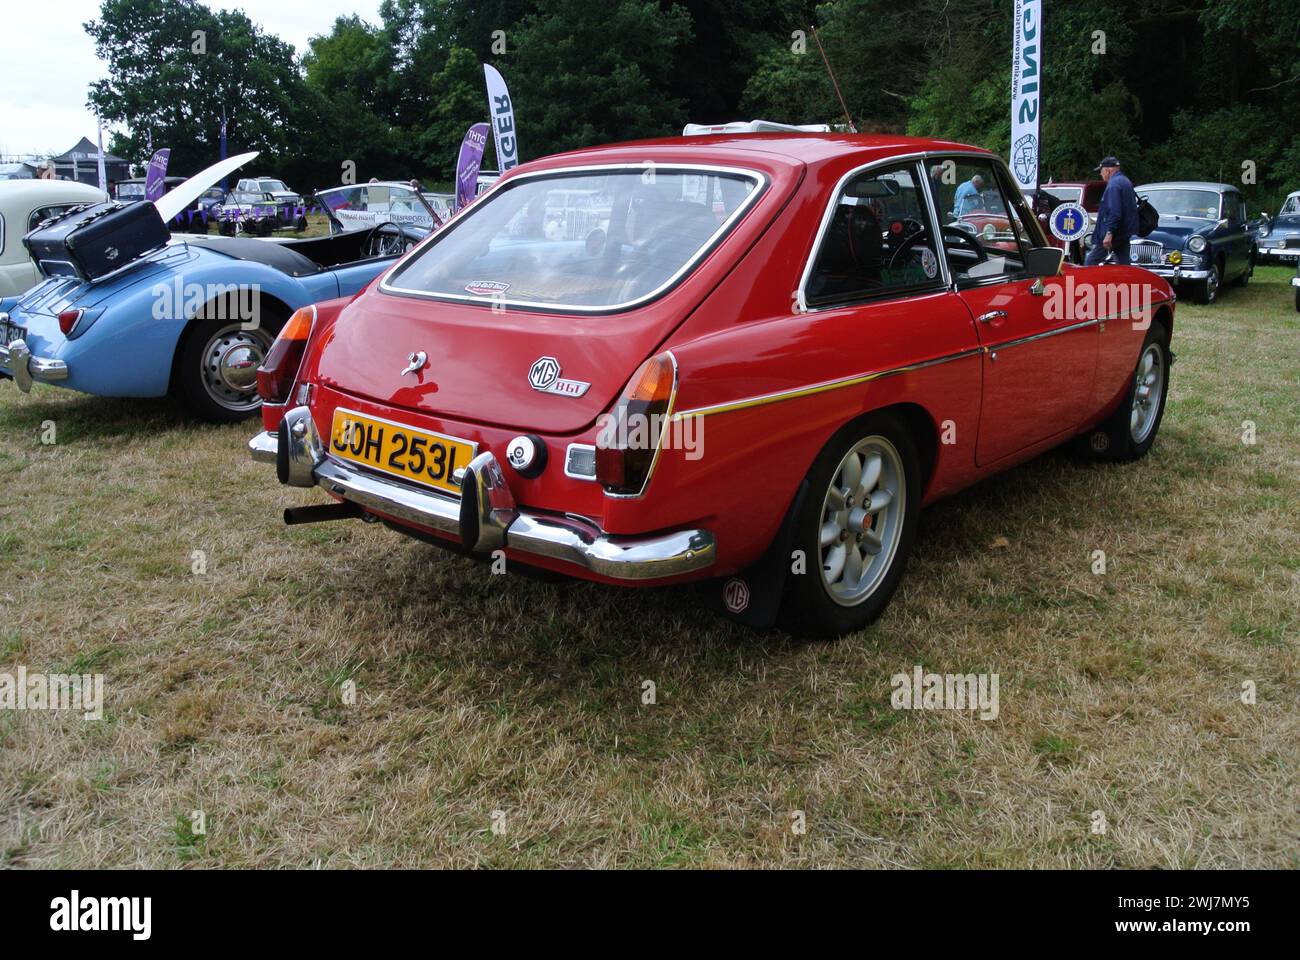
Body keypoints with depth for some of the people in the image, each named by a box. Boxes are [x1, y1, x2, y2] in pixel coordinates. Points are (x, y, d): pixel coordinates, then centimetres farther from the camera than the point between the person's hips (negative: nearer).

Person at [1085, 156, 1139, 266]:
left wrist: (1109, 233, -27)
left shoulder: (1114, 184, -14)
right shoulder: (1126, 182, 19)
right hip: (1126, 234, 10)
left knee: (1090, 263, -6)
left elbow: (1114, 212, -24)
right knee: (1124, 265, 9)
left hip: (1115, 233, -10)